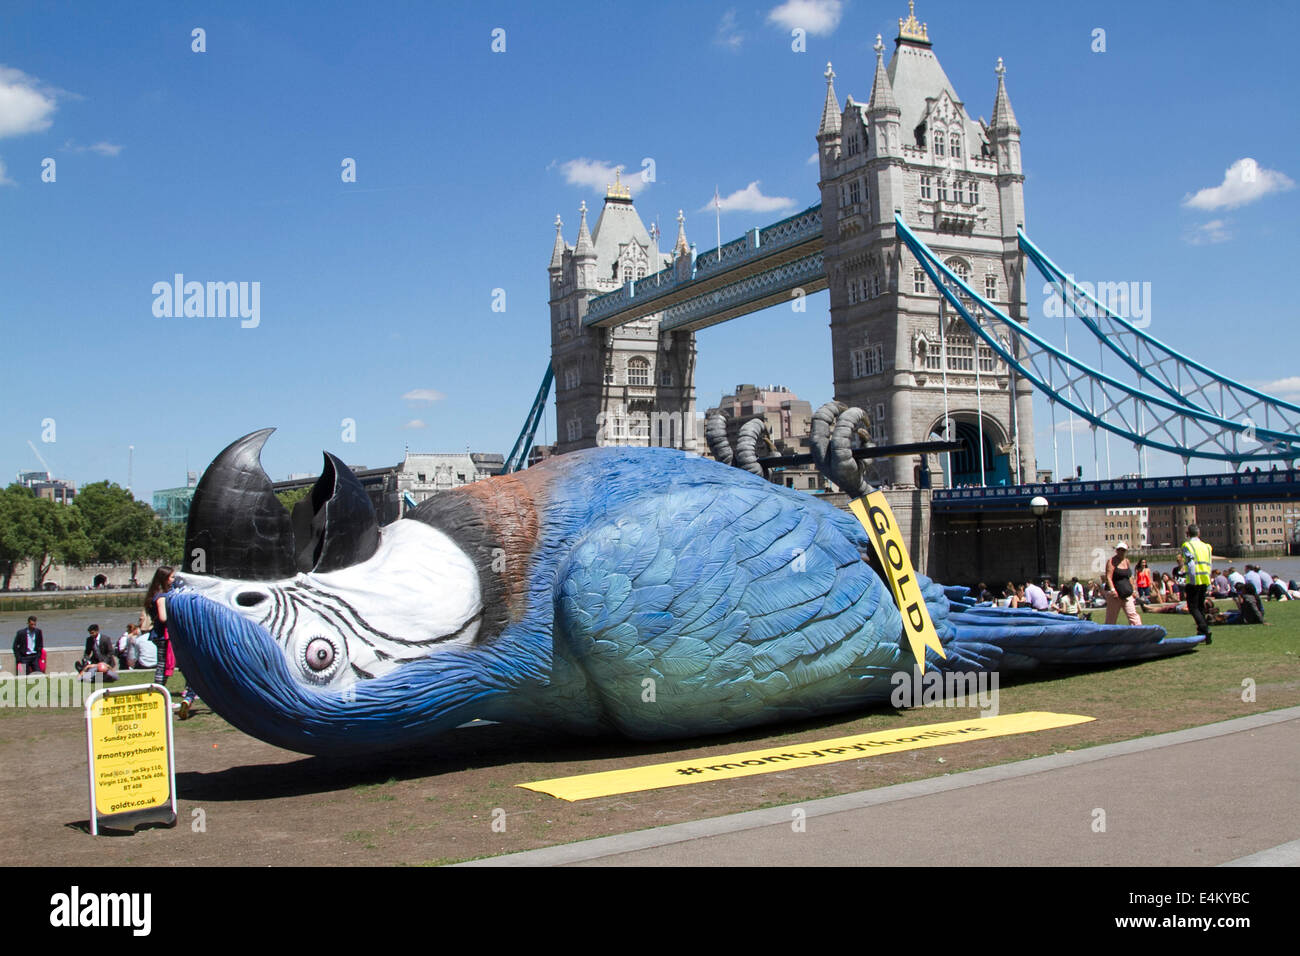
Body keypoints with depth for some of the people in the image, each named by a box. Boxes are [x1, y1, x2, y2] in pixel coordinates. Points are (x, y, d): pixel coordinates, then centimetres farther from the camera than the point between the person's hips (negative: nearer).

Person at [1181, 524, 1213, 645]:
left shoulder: (1187, 545, -4)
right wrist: (1208, 583, 18)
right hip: (1205, 580, 6)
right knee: (1200, 606, 17)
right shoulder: (1206, 546, 14)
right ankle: (1202, 633, 19)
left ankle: (1205, 630, -20)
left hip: (1194, 581, -6)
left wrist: (1191, 581, -16)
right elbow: (1209, 564, 13)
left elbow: (1191, 564, -15)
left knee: (1193, 607, -3)